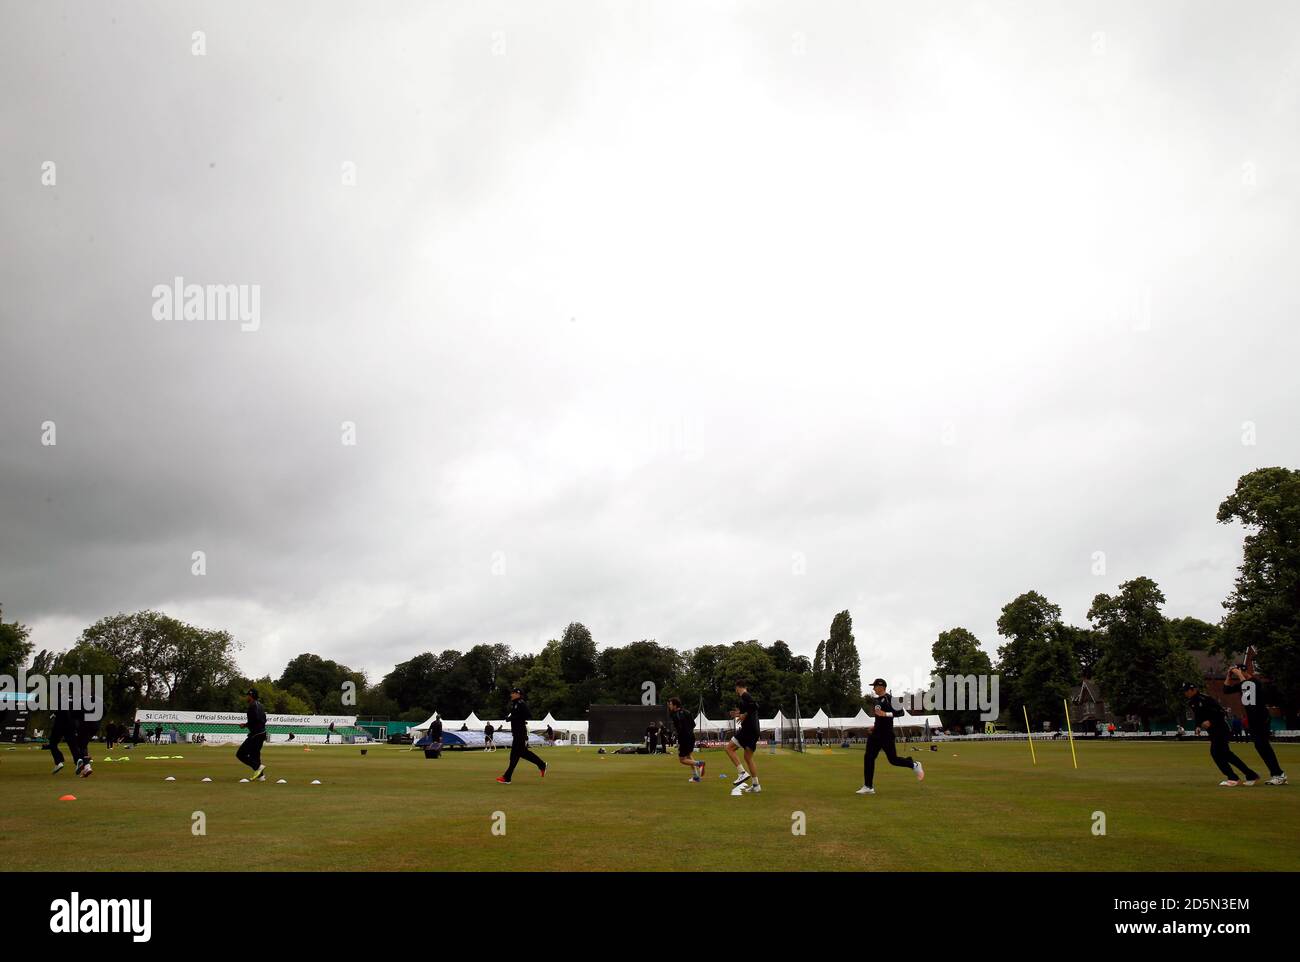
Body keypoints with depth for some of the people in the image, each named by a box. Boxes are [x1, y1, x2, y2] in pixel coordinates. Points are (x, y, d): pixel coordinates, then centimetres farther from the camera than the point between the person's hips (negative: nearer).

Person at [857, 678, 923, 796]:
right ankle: (868, 787, 5)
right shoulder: (877, 700, 13)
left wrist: (885, 714, -28)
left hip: (886, 734, -9)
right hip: (876, 733, 9)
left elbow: (900, 712, -20)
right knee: (868, 757, 2)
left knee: (893, 759, -1)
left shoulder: (889, 699, -14)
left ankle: (915, 765, 25)